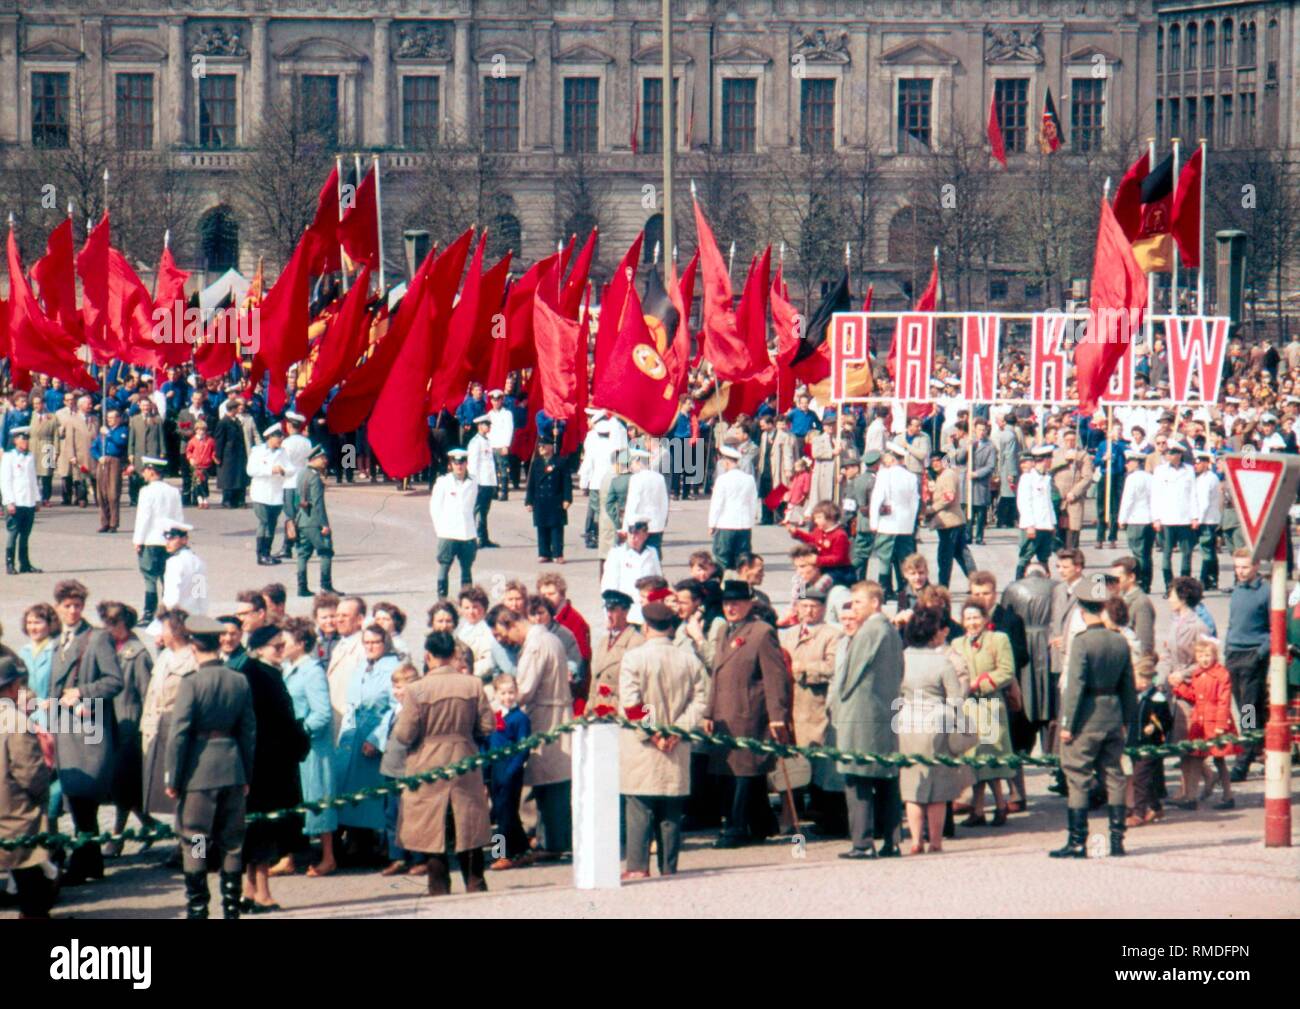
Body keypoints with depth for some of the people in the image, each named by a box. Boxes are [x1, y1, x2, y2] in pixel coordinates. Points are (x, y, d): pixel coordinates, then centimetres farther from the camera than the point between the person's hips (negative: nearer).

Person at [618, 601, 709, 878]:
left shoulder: (634, 658, -7)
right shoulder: (690, 661, 5)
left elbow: (631, 704, -14)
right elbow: (700, 701, 0)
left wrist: (651, 734, -10)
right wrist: (677, 730, -4)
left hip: (641, 749, -4)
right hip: (677, 751, 4)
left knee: (639, 807, -2)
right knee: (671, 811, 8)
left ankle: (638, 867, -7)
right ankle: (669, 867, 9)